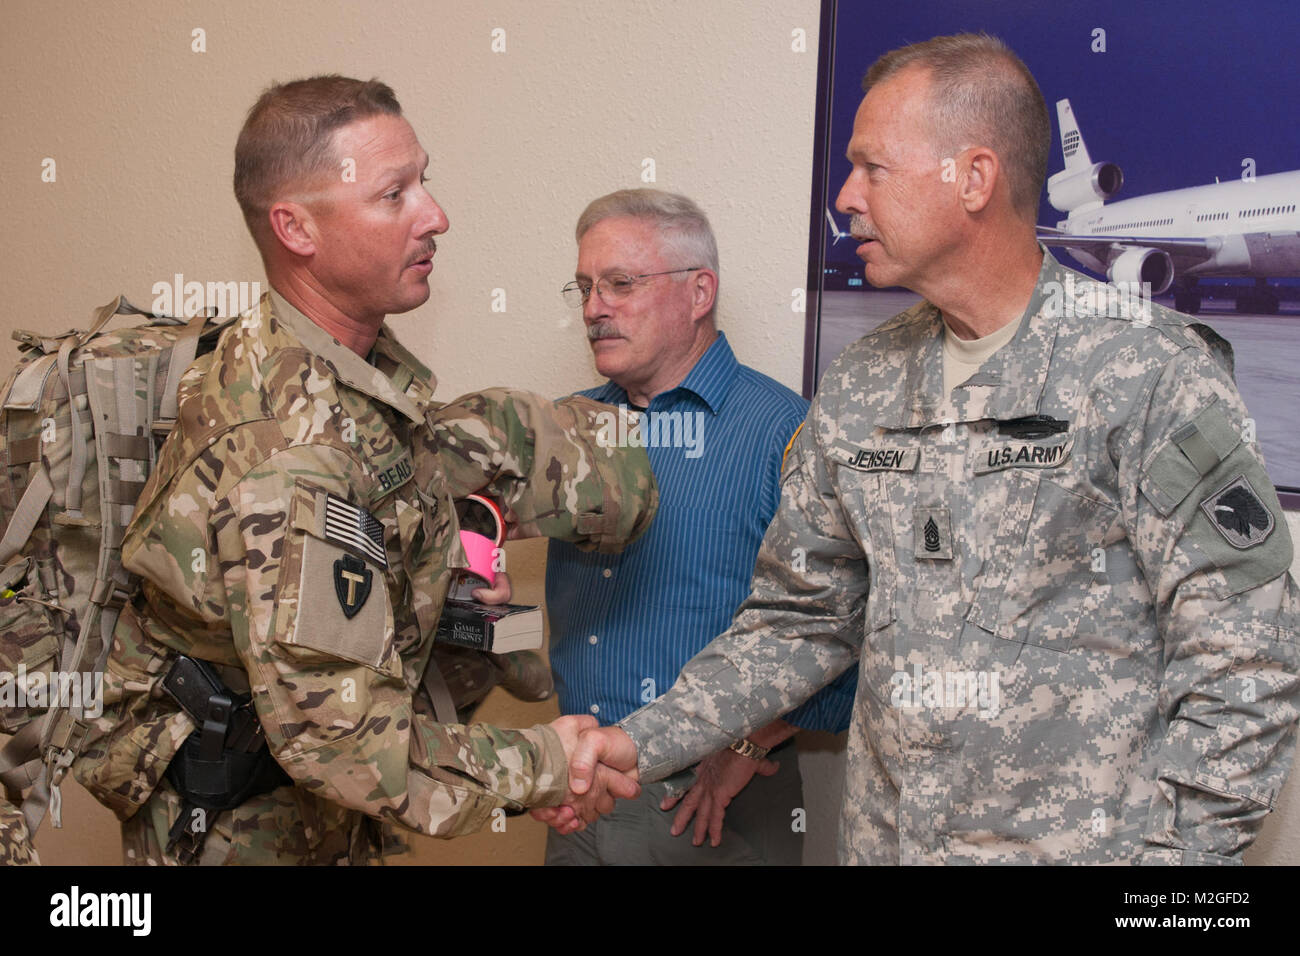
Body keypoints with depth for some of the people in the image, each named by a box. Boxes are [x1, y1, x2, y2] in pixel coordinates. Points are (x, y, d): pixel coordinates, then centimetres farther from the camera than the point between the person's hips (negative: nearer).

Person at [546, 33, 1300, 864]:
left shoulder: (1151, 371, -12)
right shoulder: (859, 388, 4)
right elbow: (799, 622, 9)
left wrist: (1165, 849, -18)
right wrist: (646, 743, -1)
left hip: (1086, 844, -5)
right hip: (884, 838, 5)